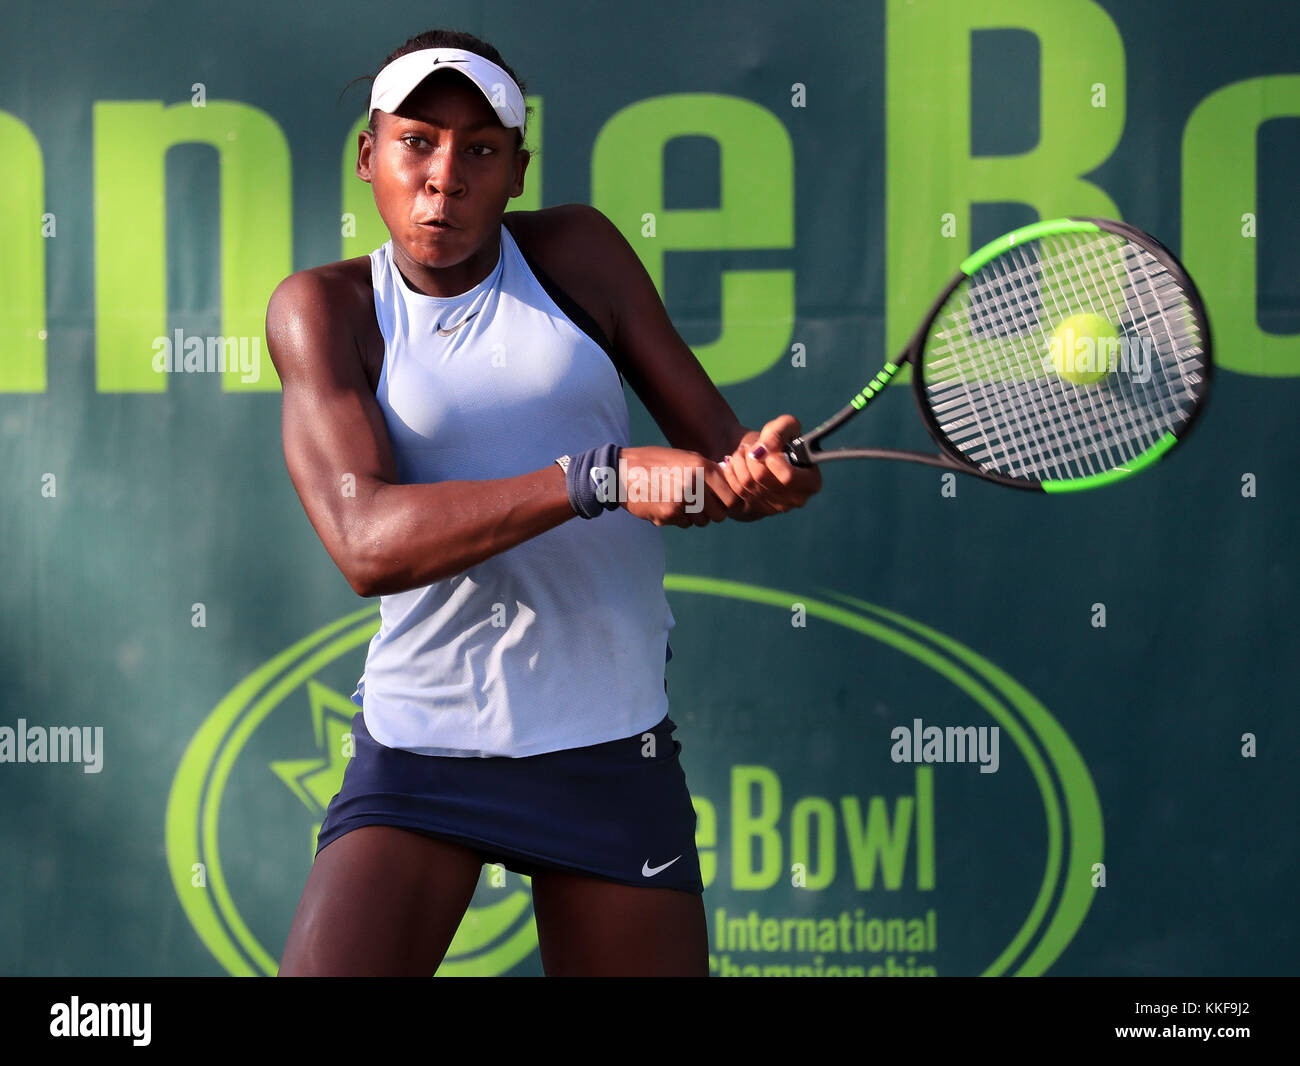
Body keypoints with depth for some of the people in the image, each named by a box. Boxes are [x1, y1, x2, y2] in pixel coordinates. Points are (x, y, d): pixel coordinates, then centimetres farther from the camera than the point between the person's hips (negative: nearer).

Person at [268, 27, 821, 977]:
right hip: (418, 746, -2)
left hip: (612, 746, 2)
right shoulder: (323, 308, -3)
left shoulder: (576, 251, 4)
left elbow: (712, 438, 4)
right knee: (326, 966, -17)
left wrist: (759, 468, -22)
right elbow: (365, 544, -18)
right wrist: (603, 477, -28)